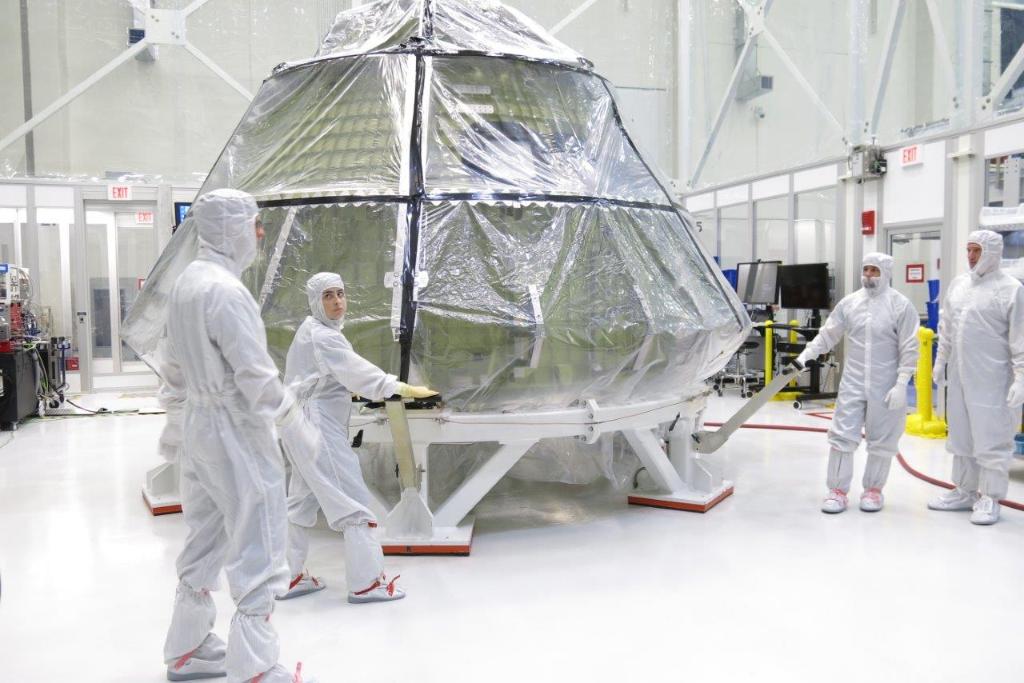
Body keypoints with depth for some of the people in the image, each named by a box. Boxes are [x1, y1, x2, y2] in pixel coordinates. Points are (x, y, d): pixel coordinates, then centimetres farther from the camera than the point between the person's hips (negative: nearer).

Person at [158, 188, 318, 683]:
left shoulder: (185, 282, 8)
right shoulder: (225, 290, -21)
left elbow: (172, 365, 15)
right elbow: (256, 376, -21)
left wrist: (174, 423, 23)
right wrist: (298, 427, -11)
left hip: (197, 424, 9)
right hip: (235, 432, -9)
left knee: (204, 543, 20)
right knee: (257, 553, 1)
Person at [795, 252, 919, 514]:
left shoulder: (901, 305, -6)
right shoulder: (849, 302, 5)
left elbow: (909, 350, -7)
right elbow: (827, 335, 8)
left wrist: (901, 385, -12)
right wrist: (804, 356, -2)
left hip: (885, 387, -3)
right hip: (852, 384, 3)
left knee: (881, 441, 8)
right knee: (842, 436, 2)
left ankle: (873, 490, 23)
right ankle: (838, 490, 11)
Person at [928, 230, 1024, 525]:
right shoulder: (958, 284, 10)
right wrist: (941, 360, 18)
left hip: (991, 379, -6)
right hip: (959, 375, 6)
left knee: (991, 438, 0)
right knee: (961, 435, 14)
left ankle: (989, 498, 11)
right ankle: (965, 491, 26)